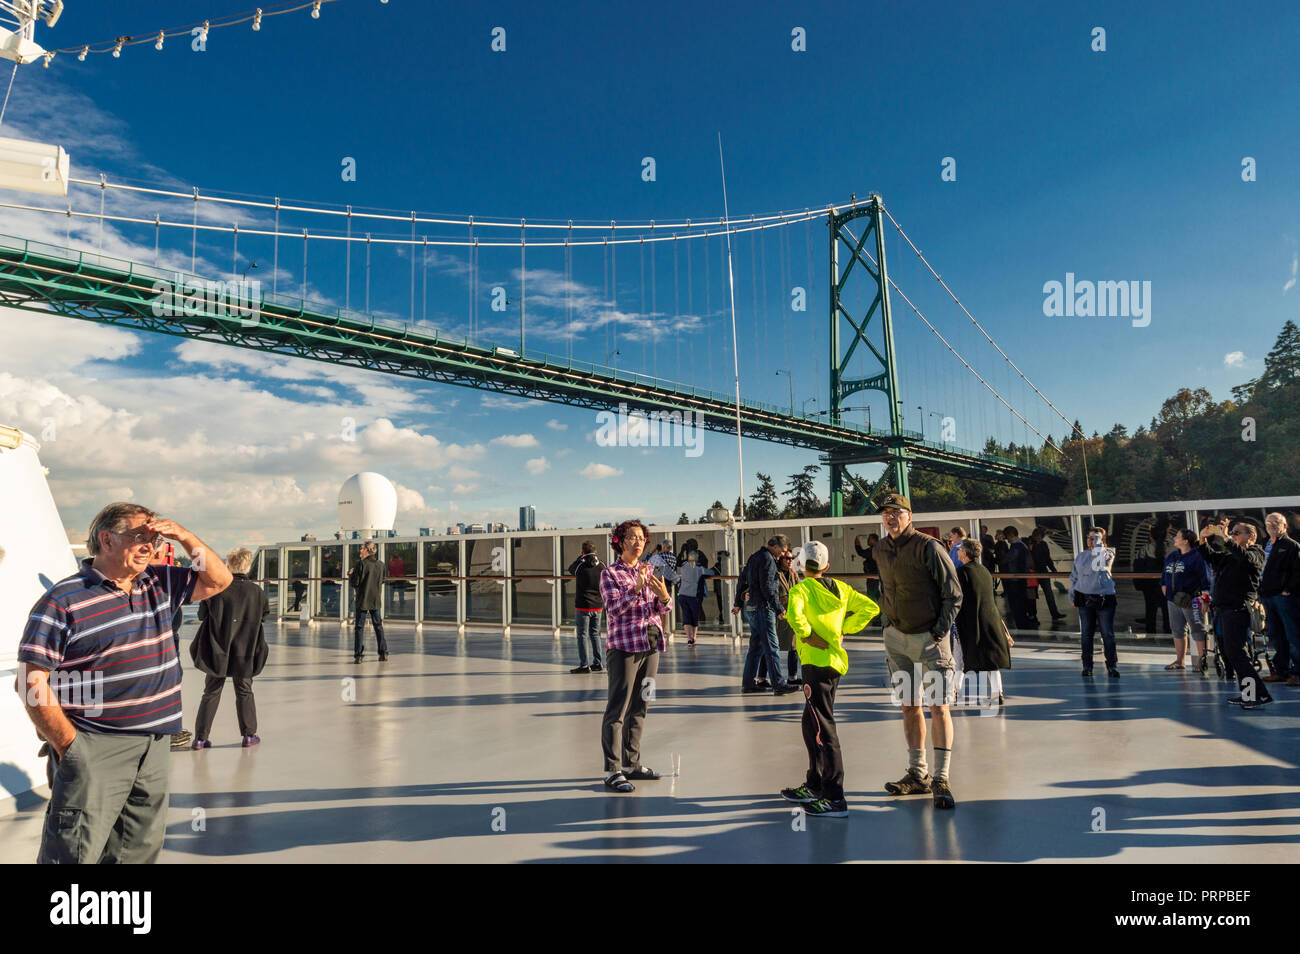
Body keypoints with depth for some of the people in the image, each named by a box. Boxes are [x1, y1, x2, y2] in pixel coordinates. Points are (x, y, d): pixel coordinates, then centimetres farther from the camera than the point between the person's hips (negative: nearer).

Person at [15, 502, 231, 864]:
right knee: (76, 852, -2)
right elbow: (31, 681, -11)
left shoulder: (159, 583, 9)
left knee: (138, 852, 14)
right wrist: (69, 745, -13)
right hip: (95, 752, -6)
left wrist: (183, 535, 1)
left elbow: (219, 580, 16)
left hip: (155, 748, 6)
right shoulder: (63, 600, -9)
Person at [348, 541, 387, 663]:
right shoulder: (380, 565, 1)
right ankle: (383, 653, 11)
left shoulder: (361, 564, -14)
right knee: (378, 625, 13)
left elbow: (355, 582, -14)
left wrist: (350, 574, 5)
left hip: (362, 600, -4)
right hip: (376, 600, 4)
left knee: (359, 627, 3)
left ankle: (358, 656, 1)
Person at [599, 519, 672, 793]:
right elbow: (614, 609, -16)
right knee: (617, 709, -5)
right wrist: (636, 589, -27)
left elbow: (662, 610, 10)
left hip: (651, 645, 6)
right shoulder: (609, 573, -4)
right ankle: (612, 770, 0)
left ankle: (632, 763, 23)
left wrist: (663, 596, -12)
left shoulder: (649, 570, 12)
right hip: (623, 646, -6)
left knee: (639, 708, 13)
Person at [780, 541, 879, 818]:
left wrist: (806, 635, -13)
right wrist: (844, 629, 10)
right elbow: (870, 607, 11)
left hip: (817, 662, -8)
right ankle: (814, 786, 29)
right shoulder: (841, 588, 10)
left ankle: (835, 799, -1)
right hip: (835, 660, 8)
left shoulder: (800, 590, -11)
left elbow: (794, 615, -30)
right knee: (811, 724, 19)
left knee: (823, 728, -4)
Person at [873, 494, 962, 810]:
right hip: (896, 638, 6)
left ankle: (941, 779, 3)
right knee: (909, 706, 10)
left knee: (939, 707, -6)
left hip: (930, 638, -5)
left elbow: (953, 593, -10)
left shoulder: (929, 547, -13)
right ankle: (917, 774, 21)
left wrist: (940, 633, -11)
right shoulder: (881, 551, 5)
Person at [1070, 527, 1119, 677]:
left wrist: (1098, 544, -20)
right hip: (1084, 598, 3)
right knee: (1086, 634, 6)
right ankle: (1087, 666, 15)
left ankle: (1112, 667, 8)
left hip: (1104, 599, -3)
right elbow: (1074, 576, 16)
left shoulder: (1107, 553, 1)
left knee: (1108, 634, -1)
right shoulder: (1080, 555, 11)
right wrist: (1072, 597, 13)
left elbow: (1099, 564, -22)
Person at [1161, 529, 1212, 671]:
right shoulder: (1171, 557, 14)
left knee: (1197, 629, -1)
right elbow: (1164, 572, 27)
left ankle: (1202, 660, 6)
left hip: (1190, 601, -8)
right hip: (1173, 600, 8)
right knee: (1177, 630, 12)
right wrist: (1163, 584, 14)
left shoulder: (1196, 557, -10)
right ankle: (1179, 661, 20)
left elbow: (1205, 576, -14)